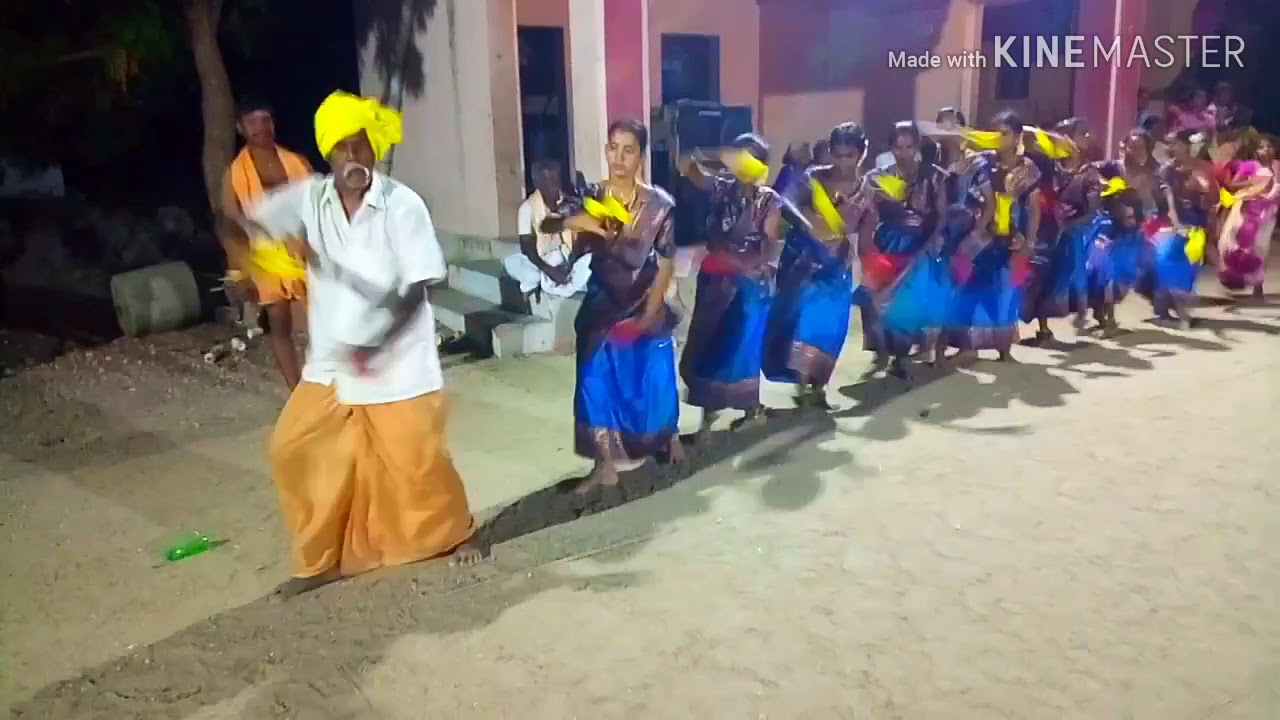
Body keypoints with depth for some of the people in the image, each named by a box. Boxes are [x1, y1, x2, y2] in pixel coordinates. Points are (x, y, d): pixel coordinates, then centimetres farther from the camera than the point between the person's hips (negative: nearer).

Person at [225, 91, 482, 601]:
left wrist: (377, 343, -22)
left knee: (416, 458, 0)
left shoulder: (403, 205, -15)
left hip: (396, 359, -5)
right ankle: (319, 560, 20)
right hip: (330, 361, 5)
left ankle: (454, 533, 29)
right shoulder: (309, 197, -3)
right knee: (293, 451, 4)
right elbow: (247, 223, -1)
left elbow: (417, 288, -15)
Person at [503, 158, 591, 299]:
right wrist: (549, 270, -25)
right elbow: (527, 247, -13)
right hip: (541, 264, -1)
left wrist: (572, 265, -20)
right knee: (510, 262, -27)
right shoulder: (527, 207, -10)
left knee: (590, 259, -27)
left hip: (567, 262, 1)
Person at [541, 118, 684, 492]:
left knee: (653, 381, 11)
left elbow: (666, 262, -6)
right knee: (598, 384, 3)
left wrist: (651, 310, -12)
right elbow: (547, 224, -13)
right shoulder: (589, 197, -2)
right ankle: (605, 466, 14)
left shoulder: (660, 204, -7)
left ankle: (668, 438, 40)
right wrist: (572, 221, -35)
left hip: (646, 308, -1)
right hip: (602, 308, 2)